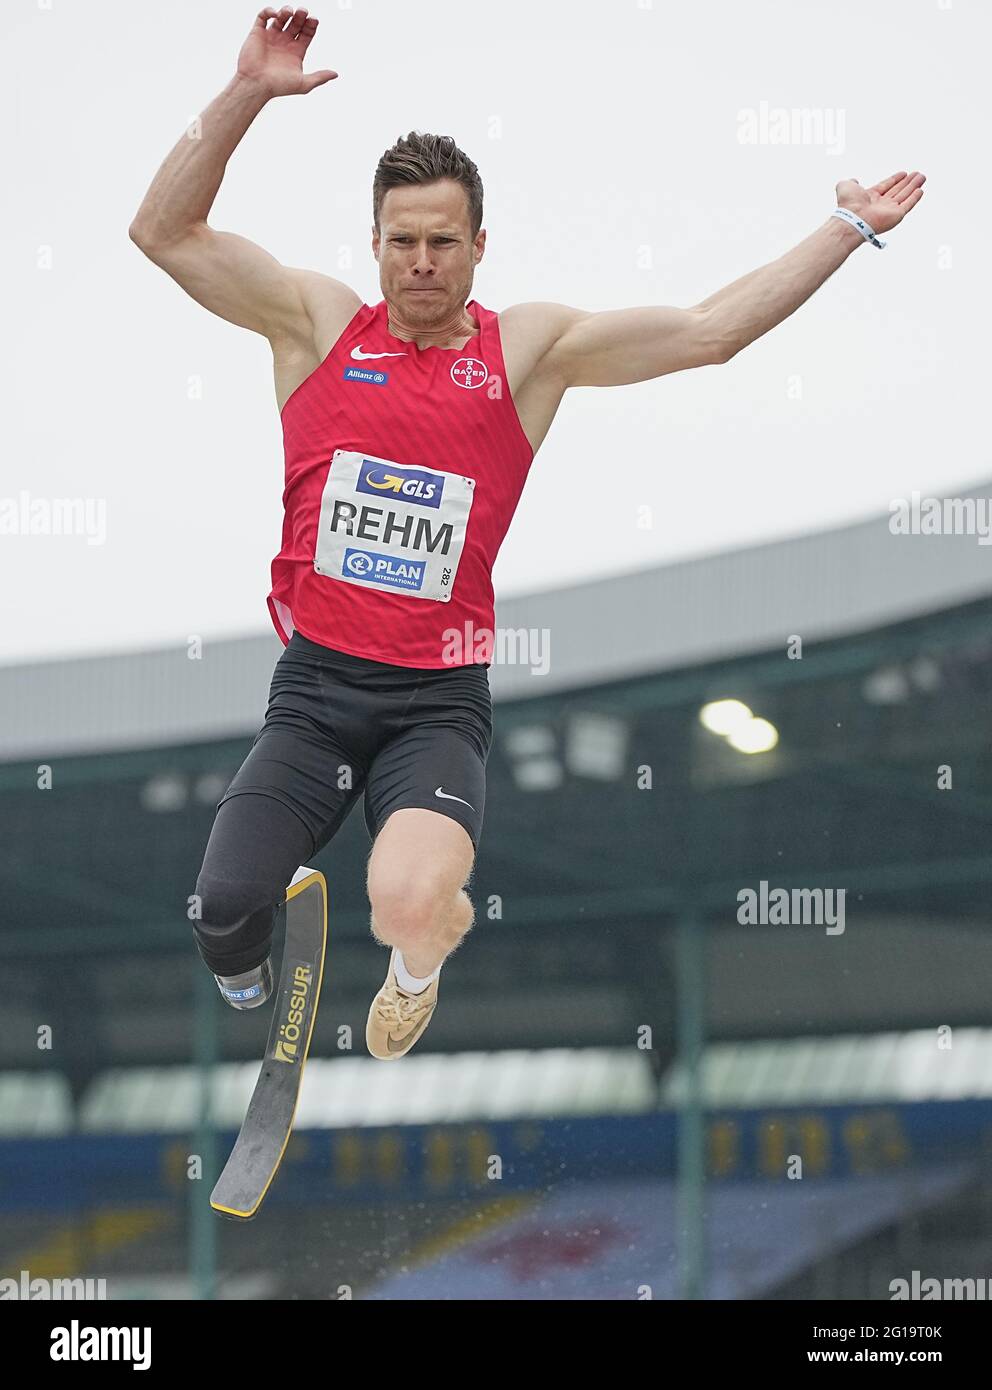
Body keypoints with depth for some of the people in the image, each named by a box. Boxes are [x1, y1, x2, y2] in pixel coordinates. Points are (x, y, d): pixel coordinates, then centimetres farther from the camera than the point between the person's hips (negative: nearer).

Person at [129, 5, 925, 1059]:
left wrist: (850, 230, 6)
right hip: (314, 686, 1)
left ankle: (418, 957, 14)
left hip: (440, 702, -1)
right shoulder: (318, 322, 5)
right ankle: (246, 960, 26)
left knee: (410, 906, -28)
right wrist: (246, 95, -11)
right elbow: (164, 231, -1)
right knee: (222, 912, -16)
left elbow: (710, 331, 6)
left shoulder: (530, 349, 6)